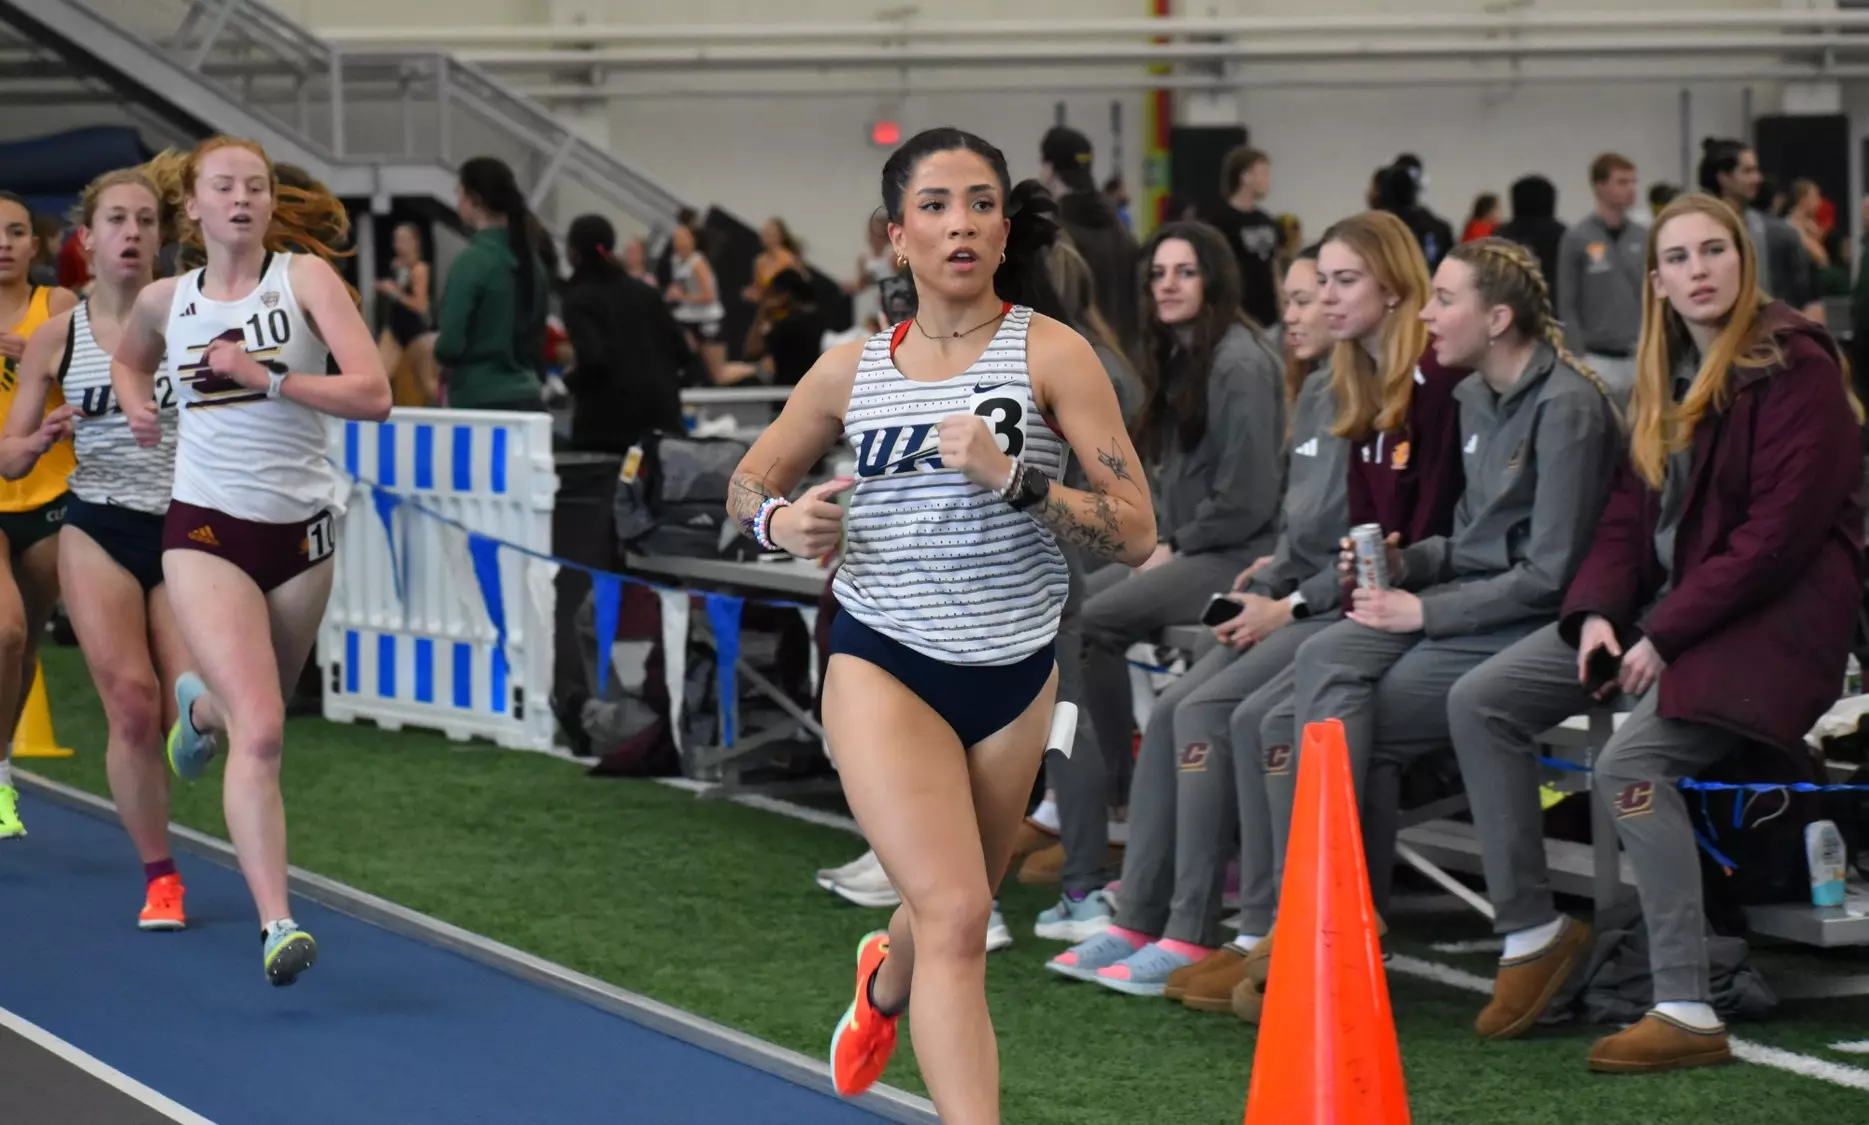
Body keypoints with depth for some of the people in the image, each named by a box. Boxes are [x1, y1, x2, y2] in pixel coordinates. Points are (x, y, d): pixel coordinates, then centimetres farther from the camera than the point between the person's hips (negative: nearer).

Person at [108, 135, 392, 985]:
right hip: (207, 530, -1)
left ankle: (199, 706, 58)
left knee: (254, 712, 20)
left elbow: (373, 394, -13)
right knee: (259, 731, -17)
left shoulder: (306, 277, -4)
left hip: (301, 530, 1)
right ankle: (276, 925, -19)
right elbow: (128, 358, 29)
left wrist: (266, 379, -20)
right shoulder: (165, 300, 4)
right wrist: (138, 406, 8)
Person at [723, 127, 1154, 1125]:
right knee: (955, 916, -19)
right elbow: (748, 482, 15)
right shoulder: (853, 371, -1)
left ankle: (884, 980, 59)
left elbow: (1134, 533, -13)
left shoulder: (1049, 354, -8)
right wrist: (781, 521, -9)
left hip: (1014, 670, 1)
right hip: (883, 666, -1)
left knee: (952, 912, 22)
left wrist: (1012, 478, -27)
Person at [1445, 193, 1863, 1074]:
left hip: (1772, 616, -9)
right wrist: (1598, 611, -5)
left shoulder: (1796, 367, -12)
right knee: (1479, 701, -3)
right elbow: (1632, 507, 14)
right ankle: (1530, 928, 3)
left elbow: (1780, 533, -18)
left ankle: (1688, 1014, -29)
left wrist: (1666, 637, -20)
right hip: (1659, 602, 9)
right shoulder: (1668, 375, 13)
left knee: (1630, 761, -31)